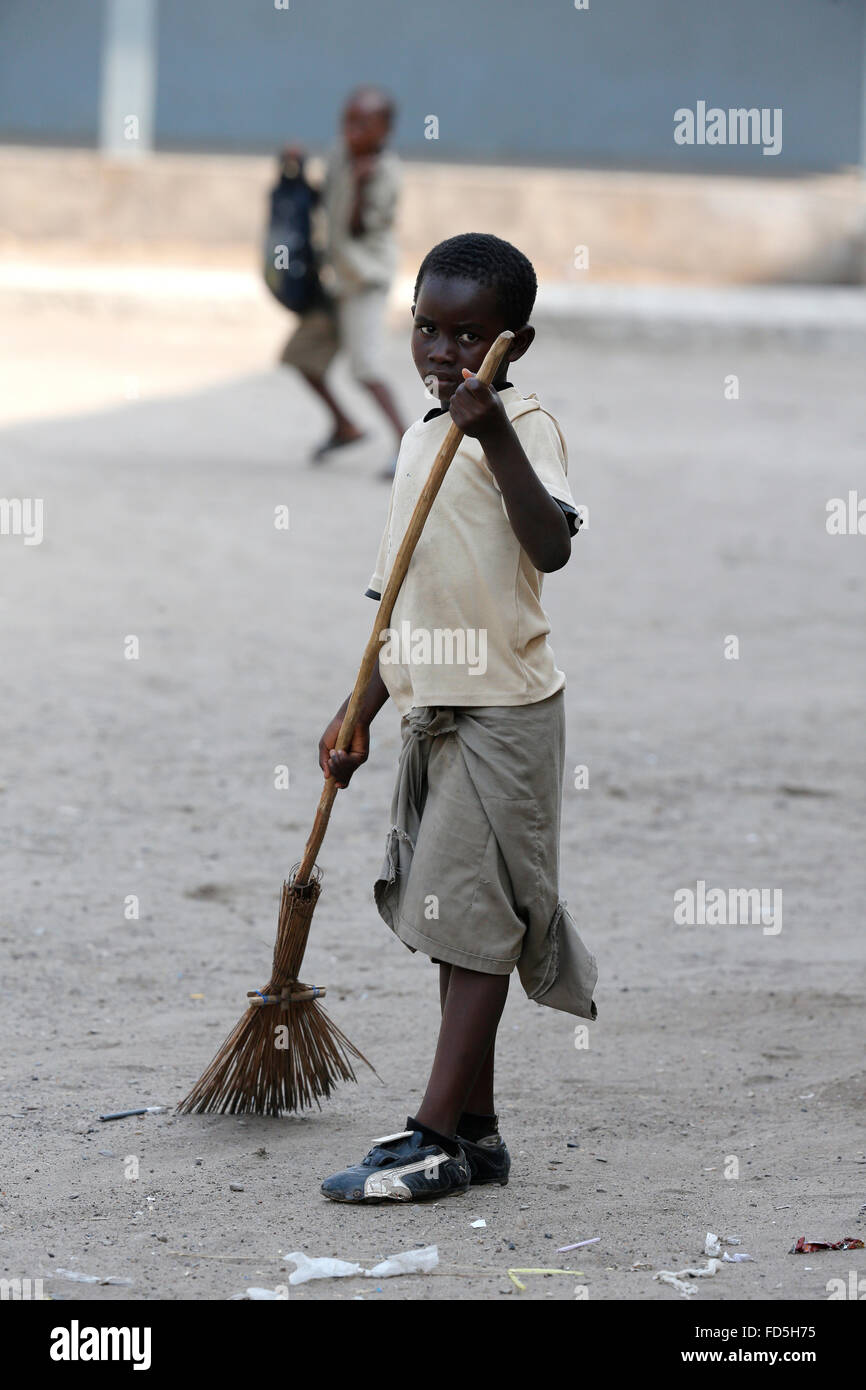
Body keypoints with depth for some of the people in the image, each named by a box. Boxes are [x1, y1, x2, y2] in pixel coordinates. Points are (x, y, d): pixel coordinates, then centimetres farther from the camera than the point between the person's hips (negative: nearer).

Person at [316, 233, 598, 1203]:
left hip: (502, 712, -9)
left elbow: (551, 547, -30)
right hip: (433, 711, 9)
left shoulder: (522, 425, -11)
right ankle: (474, 1128, 20)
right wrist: (358, 713, 18)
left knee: (474, 921, -7)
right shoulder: (421, 438, 14)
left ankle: (438, 1138, -5)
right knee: (453, 923, 12)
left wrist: (496, 435, -37)